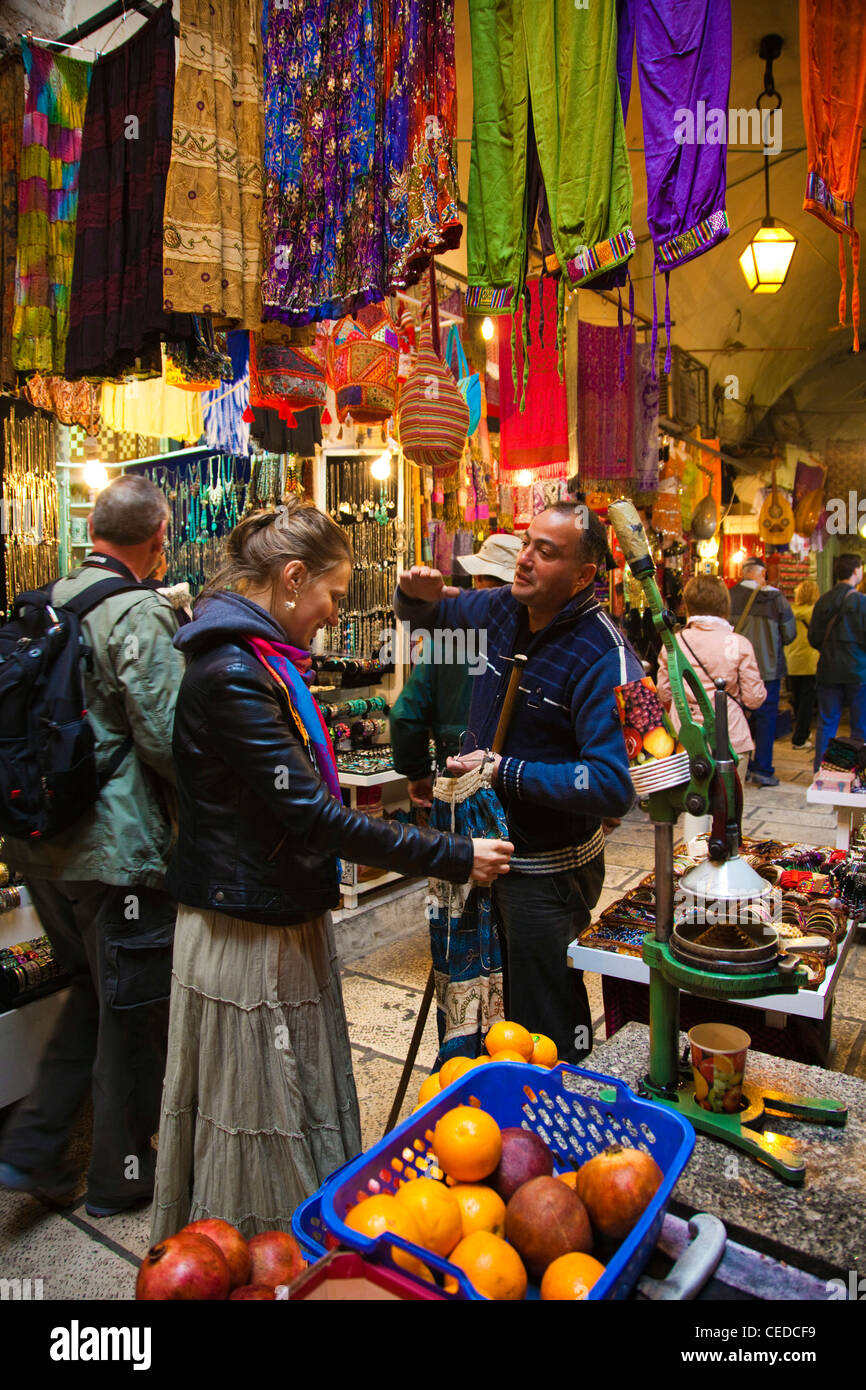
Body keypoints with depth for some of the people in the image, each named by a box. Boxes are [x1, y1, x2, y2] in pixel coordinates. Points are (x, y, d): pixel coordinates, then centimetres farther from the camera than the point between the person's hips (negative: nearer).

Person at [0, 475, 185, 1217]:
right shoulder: (141, 615, -18)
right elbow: (166, 738, -22)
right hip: (117, 847, -8)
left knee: (96, 990, 25)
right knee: (133, 1011, 10)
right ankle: (121, 1175, 28)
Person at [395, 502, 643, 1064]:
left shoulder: (605, 660, -25)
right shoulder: (501, 608, -3)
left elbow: (613, 787, -33)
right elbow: (429, 613, 16)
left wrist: (505, 771, -27)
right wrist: (417, 593, -9)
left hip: (549, 869, -8)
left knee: (546, 1026, 7)